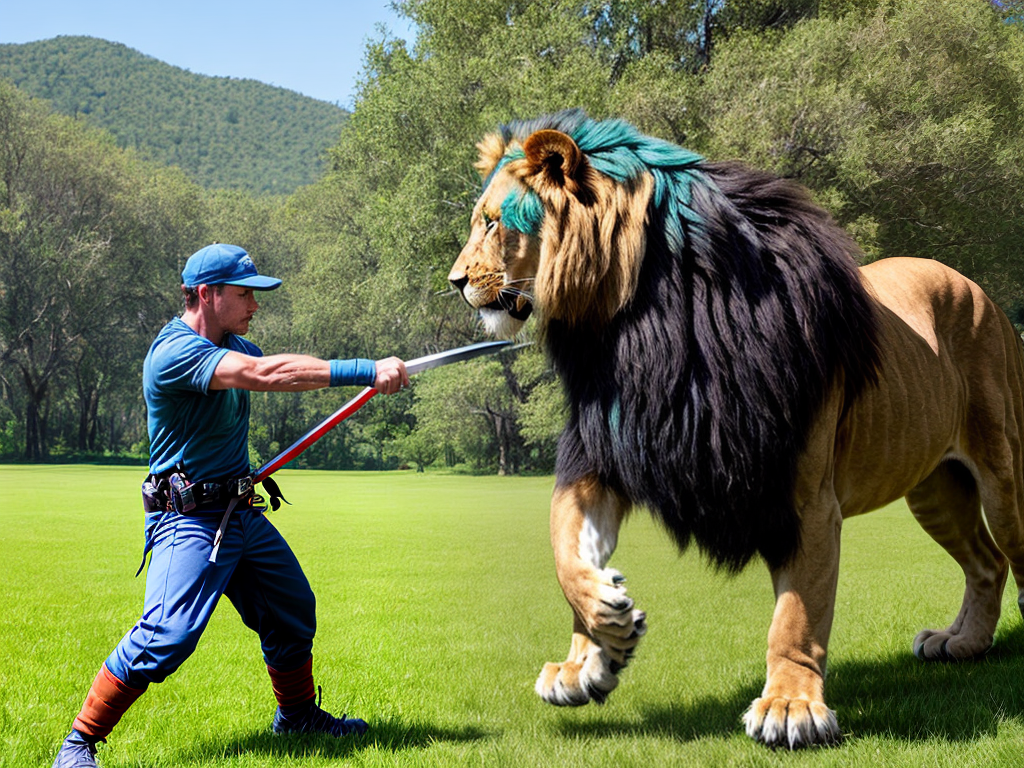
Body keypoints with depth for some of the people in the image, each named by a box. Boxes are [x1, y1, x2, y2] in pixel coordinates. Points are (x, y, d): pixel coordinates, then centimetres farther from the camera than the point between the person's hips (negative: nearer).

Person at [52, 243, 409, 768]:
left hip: (243, 514, 9)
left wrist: (372, 372, -6)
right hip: (189, 520, -9)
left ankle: (297, 714, 41)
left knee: (294, 611, 19)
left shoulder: (233, 345, 10)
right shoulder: (175, 352, -21)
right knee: (167, 635, -20)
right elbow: (266, 375, -31)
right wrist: (364, 372, -33)